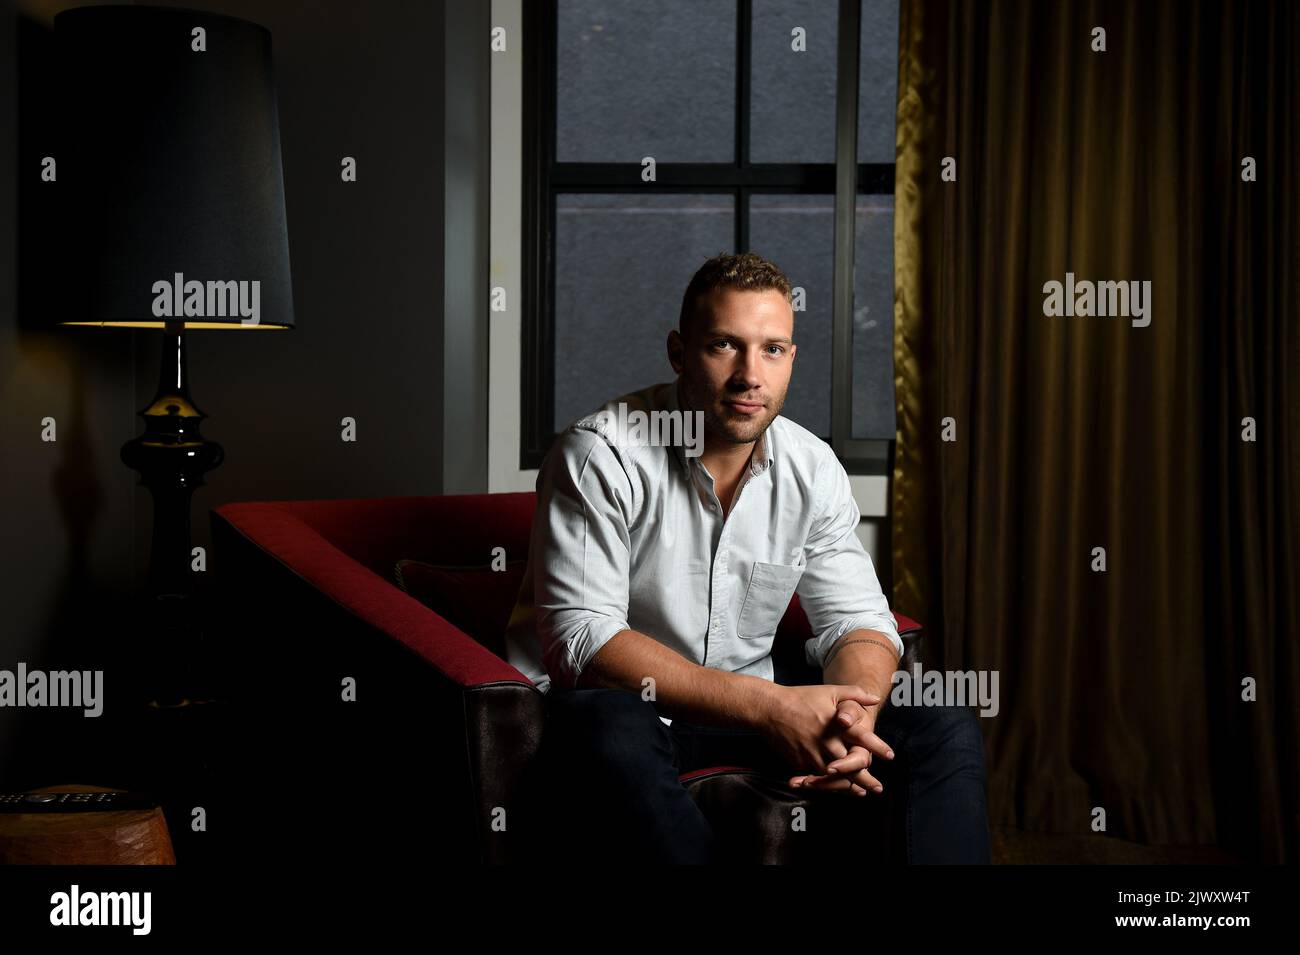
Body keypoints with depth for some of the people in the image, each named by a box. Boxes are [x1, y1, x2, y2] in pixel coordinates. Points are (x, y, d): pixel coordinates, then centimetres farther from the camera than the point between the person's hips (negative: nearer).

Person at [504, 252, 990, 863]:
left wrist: (854, 712, -24)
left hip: (747, 711, 5)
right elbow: (583, 637, -22)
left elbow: (856, 620, 3)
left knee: (945, 729, -9)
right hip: (608, 706, -5)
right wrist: (770, 705, -29)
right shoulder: (601, 457, -16)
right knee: (612, 738, -41)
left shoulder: (812, 468, 2)